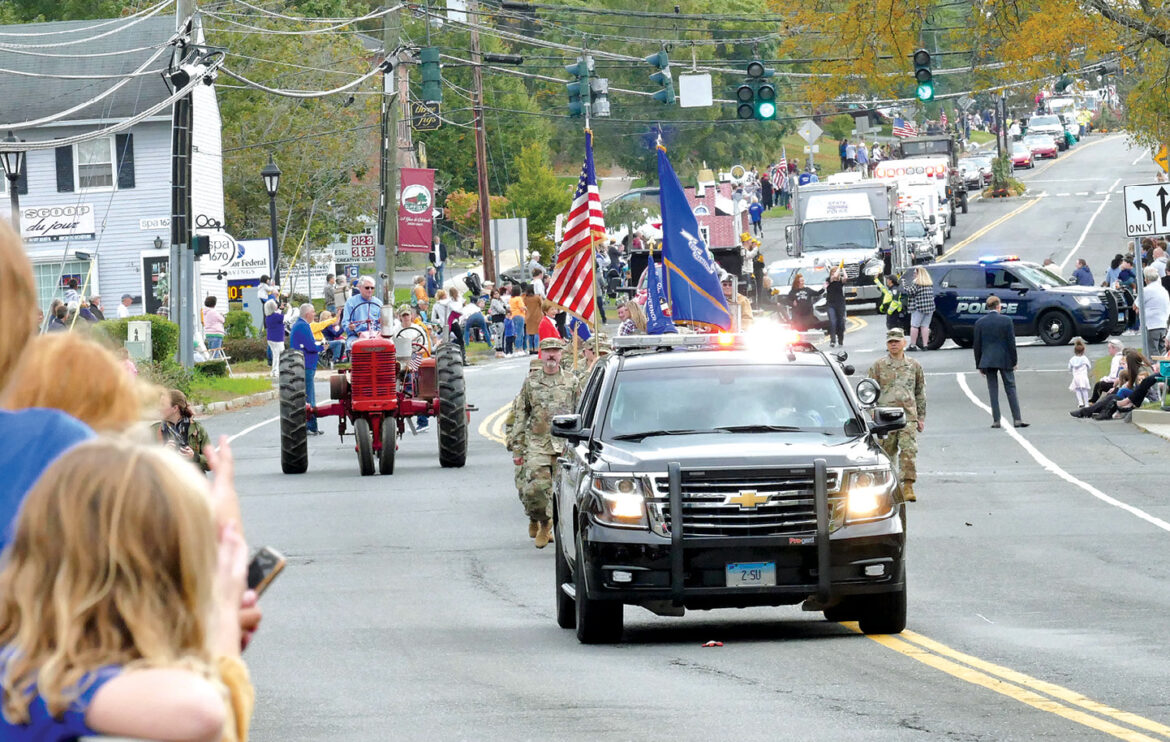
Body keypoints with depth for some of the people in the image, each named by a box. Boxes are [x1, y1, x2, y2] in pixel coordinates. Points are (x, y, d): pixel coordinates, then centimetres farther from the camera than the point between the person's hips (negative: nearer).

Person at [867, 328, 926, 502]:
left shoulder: (914, 366, 11)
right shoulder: (878, 366, 6)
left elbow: (920, 393, 17)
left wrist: (921, 417, 13)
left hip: (908, 416, 0)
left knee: (909, 450, -13)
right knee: (887, 451, 5)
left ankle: (908, 486, -15)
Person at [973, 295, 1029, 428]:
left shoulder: (980, 322, -1)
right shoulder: (1006, 321, -6)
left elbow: (977, 345, 2)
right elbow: (1011, 343, -5)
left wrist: (979, 365, 9)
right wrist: (1014, 362, 3)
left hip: (988, 361, 1)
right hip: (1005, 360, -1)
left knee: (993, 391, 5)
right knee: (1011, 389, 5)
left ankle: (996, 420, 3)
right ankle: (1017, 419, 3)